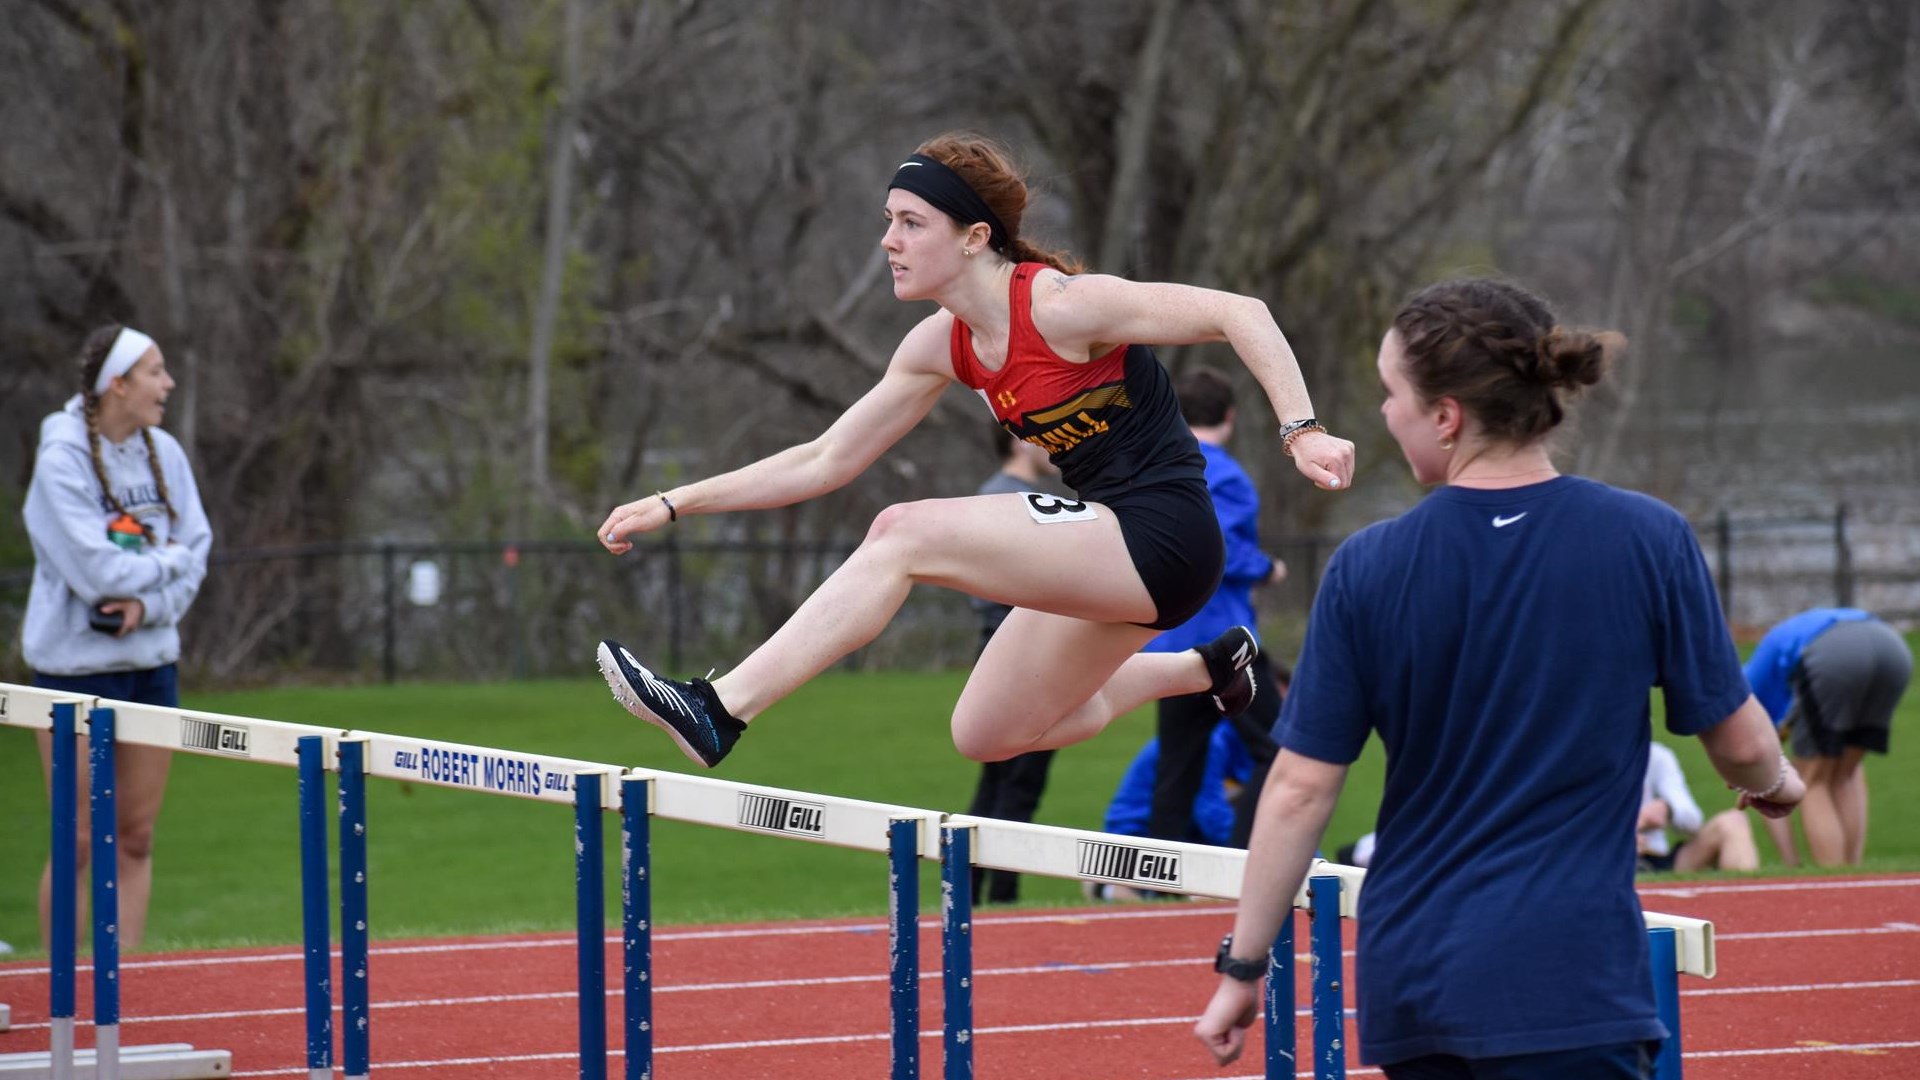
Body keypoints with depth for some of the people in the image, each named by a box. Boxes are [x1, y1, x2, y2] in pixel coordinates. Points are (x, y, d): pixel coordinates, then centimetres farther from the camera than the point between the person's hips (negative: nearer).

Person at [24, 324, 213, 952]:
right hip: (76, 662, -5)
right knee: (79, 842, -2)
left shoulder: (163, 453, 4)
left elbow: (196, 548, 2)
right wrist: (169, 560, -5)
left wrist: (149, 603, -15)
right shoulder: (62, 459, -14)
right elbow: (98, 571, -19)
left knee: (137, 836, 7)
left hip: (150, 660, 5)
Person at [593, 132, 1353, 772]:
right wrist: (672, 506, 7)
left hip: (1158, 535, -9)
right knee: (986, 735, 19)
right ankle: (1209, 669, 32)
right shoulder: (942, 347, 6)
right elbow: (824, 462, 12)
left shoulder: (1060, 307, -17)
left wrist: (1300, 433, -28)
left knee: (906, 533, -21)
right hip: (1108, 549, 9)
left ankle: (720, 713, -23)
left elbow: (1239, 314, -19)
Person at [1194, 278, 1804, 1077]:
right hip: (1569, 979, -3)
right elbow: (1740, 743, 3)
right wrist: (1774, 785, 27)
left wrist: (1241, 967, 7)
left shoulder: (1368, 569, -3)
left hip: (1410, 980, 3)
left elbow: (1300, 789, -1)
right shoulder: (1649, 540, -5)